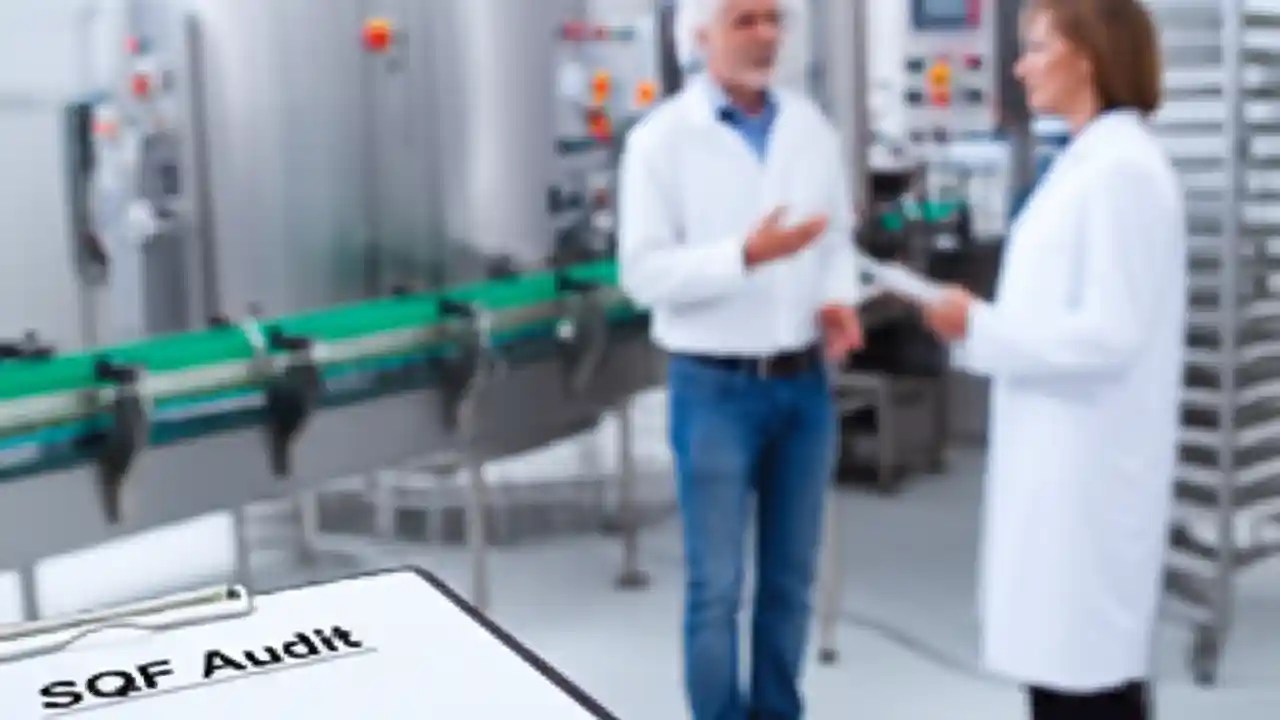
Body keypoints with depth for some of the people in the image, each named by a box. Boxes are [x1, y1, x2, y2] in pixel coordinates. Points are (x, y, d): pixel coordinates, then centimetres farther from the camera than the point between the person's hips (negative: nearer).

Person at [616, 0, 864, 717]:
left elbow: (838, 236, 14)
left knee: (791, 577, 15)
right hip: (716, 388, -4)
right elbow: (643, 272, -11)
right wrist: (745, 255, -23)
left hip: (805, 383, 5)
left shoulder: (812, 127, 6)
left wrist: (838, 297, -6)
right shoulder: (662, 139, -8)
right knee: (716, 586, 3)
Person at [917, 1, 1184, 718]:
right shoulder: (1087, 160, 13)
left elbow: (1111, 335, -22)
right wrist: (982, 323, 7)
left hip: (1090, 469, -10)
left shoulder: (1122, 168, -17)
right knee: (1059, 657, 16)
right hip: (1062, 462, 10)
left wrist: (981, 328, -15)